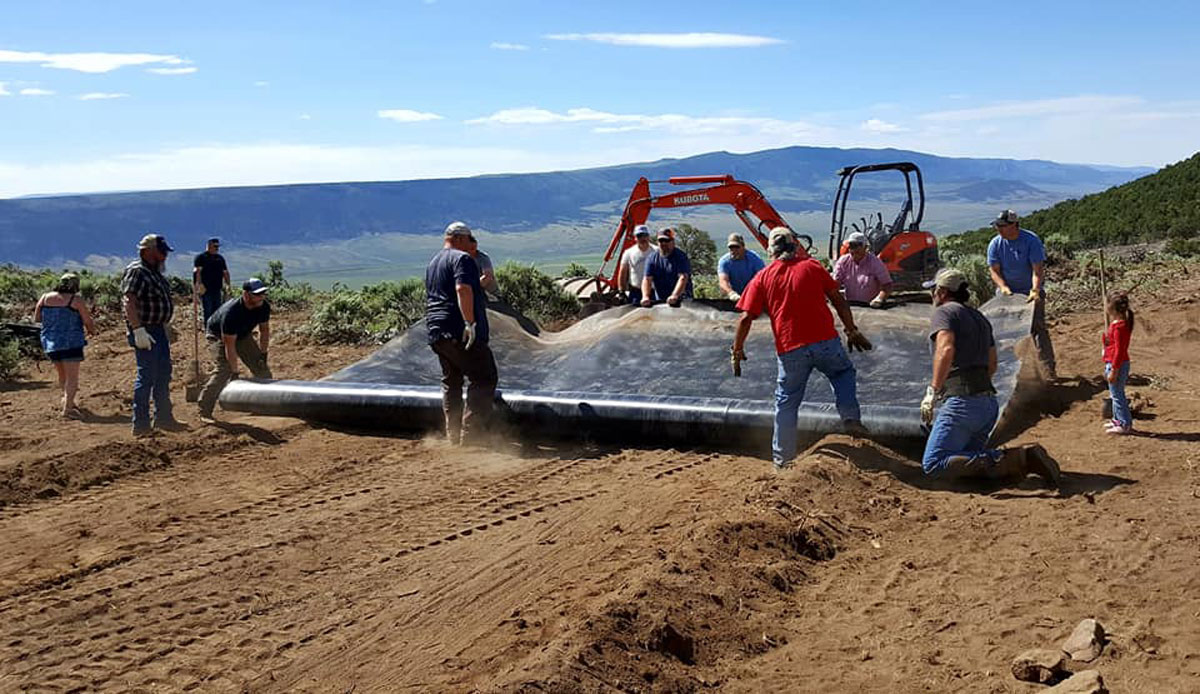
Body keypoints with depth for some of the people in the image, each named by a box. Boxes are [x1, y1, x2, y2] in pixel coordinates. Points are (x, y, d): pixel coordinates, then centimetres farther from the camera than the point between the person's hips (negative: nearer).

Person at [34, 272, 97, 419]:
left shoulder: (45, 298, 4)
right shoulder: (76, 300, -9)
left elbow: (36, 319, 11)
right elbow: (88, 321, -5)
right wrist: (92, 331, 16)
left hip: (49, 343, 6)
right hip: (71, 342, -6)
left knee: (62, 374, 23)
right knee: (72, 376, -3)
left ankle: (68, 400, 38)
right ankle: (67, 408, -10)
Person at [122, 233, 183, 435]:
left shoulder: (155, 272, 16)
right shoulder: (136, 271, -15)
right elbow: (129, 301, -24)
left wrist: (165, 327, 23)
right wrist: (138, 330, -30)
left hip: (158, 330, 10)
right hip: (144, 332, -10)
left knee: (163, 375, 17)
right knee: (146, 377, -6)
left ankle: (163, 417, 28)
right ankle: (141, 424, 0)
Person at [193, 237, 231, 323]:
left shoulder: (220, 258, 16)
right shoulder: (201, 257, -1)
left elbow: (225, 272, 21)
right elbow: (197, 271, -12)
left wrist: (228, 285, 12)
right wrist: (200, 284, -23)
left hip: (217, 290, 6)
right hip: (205, 290, -6)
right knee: (207, 311, -6)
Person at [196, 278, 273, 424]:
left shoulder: (264, 306, -21)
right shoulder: (231, 312, -39)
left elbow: (264, 329, -1)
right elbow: (229, 346, -35)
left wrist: (263, 353, -6)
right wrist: (235, 372, -32)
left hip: (243, 335, 7)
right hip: (218, 336, -6)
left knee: (261, 367, 0)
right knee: (223, 370, -23)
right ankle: (205, 412, -17)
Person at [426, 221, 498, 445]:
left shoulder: (432, 264, 22)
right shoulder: (462, 259, -7)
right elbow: (463, 289, -21)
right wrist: (470, 323, -25)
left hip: (436, 332, 9)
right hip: (460, 332, -9)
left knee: (451, 382, 15)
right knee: (484, 378, -5)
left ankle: (453, 435, 15)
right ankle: (470, 433, -14)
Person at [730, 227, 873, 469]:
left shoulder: (762, 278, 5)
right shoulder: (812, 267, 6)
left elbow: (746, 318, 0)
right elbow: (839, 301, 8)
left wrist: (737, 350, 10)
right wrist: (852, 331, 17)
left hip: (790, 351, 0)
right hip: (825, 341, 0)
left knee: (786, 403, 12)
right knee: (843, 372, 28)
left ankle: (783, 459, 16)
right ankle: (851, 417, 10)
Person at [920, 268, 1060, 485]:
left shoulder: (944, 312, -1)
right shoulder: (980, 318, 26)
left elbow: (946, 349, -20)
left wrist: (933, 391, -20)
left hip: (962, 403, -9)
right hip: (989, 403, 9)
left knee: (933, 464, -10)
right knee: (968, 457, 15)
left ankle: (994, 464, -25)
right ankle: (1023, 457, -5)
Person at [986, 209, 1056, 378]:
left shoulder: (1031, 241, -14)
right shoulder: (995, 244, -5)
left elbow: (1037, 270, -18)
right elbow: (995, 271, -4)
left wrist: (1035, 291, -32)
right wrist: (1003, 287, -21)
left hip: (1030, 291, -3)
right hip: (1007, 292, 3)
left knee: (1038, 328, -8)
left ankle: (1049, 368, -4)